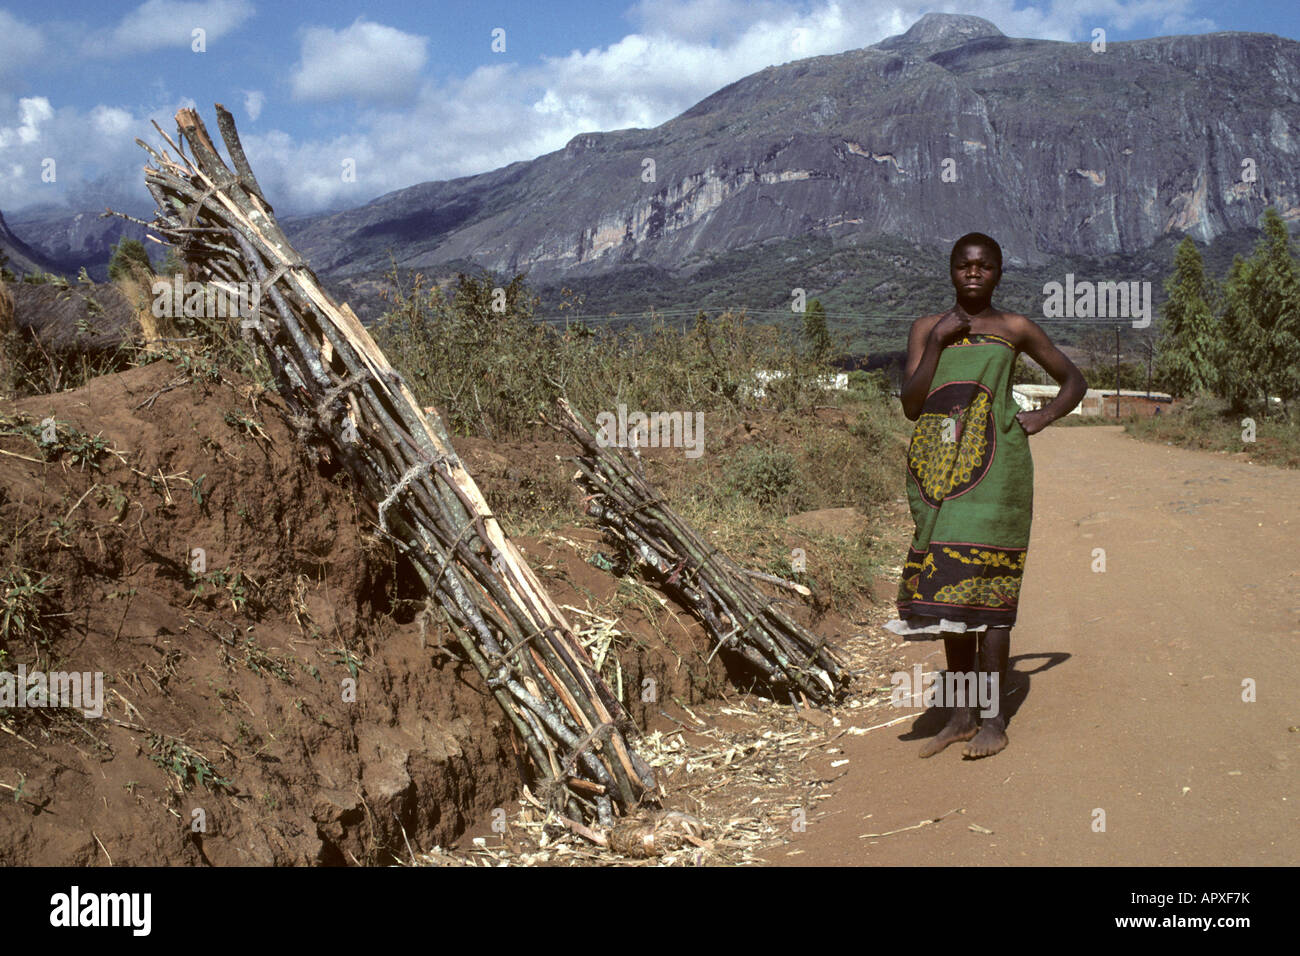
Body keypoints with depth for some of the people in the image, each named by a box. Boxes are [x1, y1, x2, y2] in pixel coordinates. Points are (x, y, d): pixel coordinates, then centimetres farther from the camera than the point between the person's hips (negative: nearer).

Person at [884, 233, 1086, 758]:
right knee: (945, 587, 4)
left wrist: (1042, 418, 2)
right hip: (939, 469, 3)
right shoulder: (926, 328, 11)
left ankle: (993, 719, -2)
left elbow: (1074, 379, 18)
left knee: (986, 586, -8)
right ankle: (961, 715, 13)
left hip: (994, 468, -3)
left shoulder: (1015, 329, 8)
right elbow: (911, 404, 0)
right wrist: (937, 342, -6)